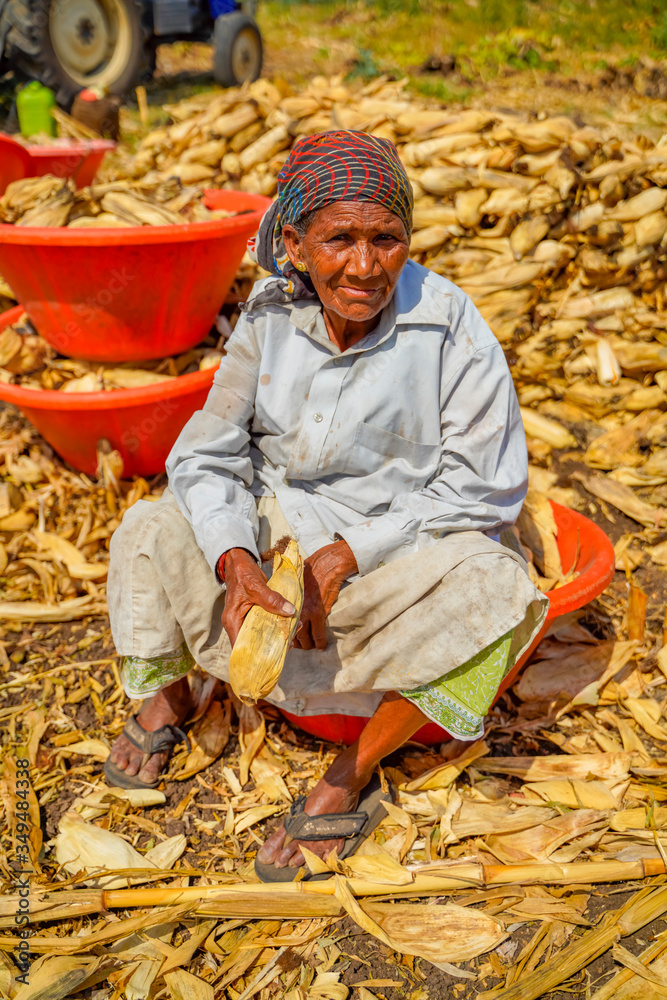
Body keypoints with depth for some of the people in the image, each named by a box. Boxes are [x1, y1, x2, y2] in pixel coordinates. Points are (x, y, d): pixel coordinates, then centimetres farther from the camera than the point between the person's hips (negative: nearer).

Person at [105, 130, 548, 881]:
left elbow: (485, 490, -15)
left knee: (494, 591, -32)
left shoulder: (449, 328, -18)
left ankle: (355, 772, -17)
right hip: (285, 524, 3)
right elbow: (208, 454, -5)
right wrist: (236, 562, -25)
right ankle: (165, 695, 13)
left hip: (409, 543, -3)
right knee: (153, 529, -13)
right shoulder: (272, 314, -9)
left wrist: (350, 553, -21)